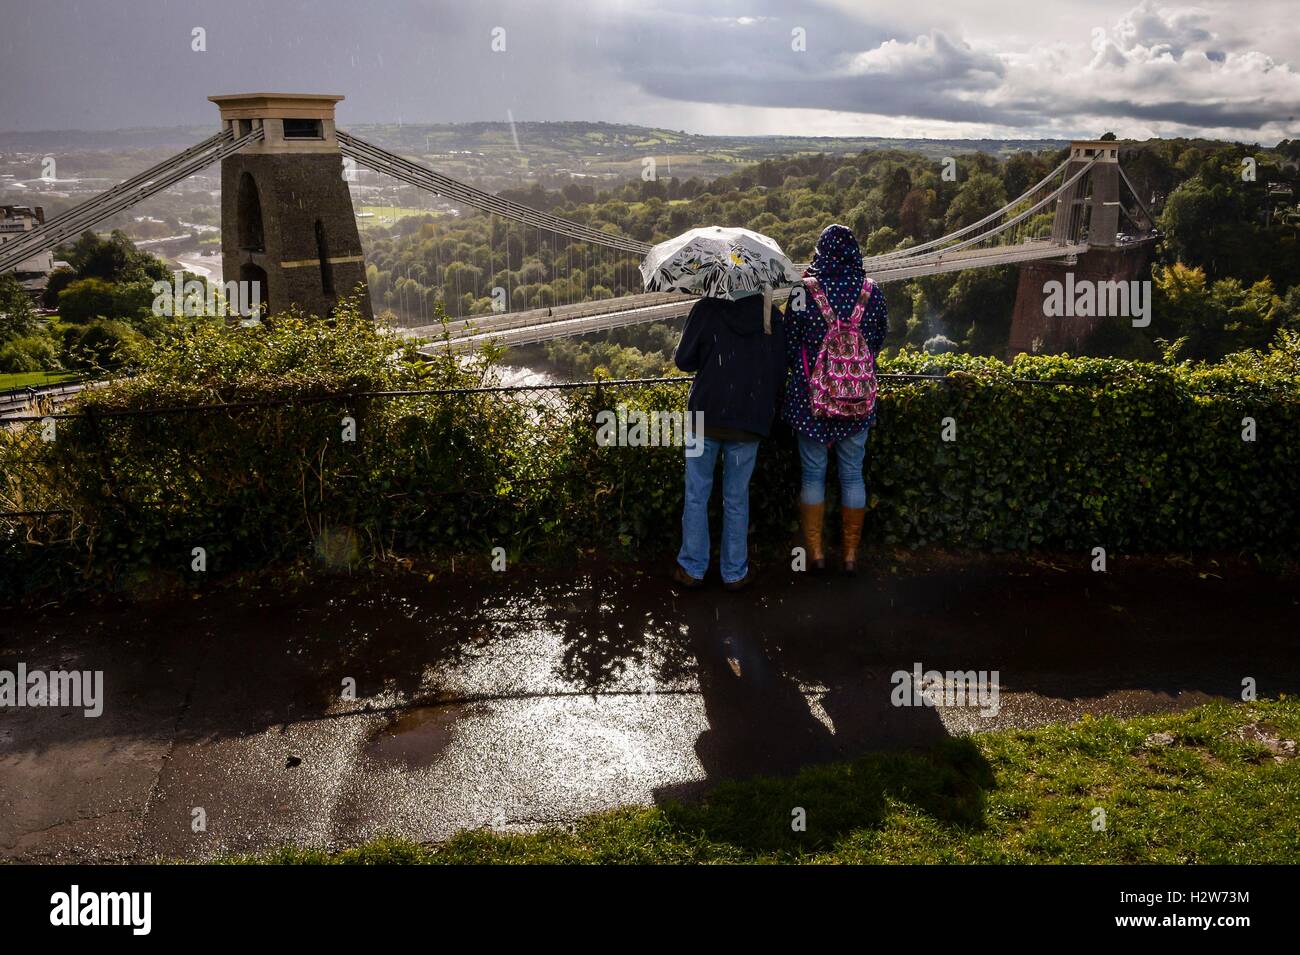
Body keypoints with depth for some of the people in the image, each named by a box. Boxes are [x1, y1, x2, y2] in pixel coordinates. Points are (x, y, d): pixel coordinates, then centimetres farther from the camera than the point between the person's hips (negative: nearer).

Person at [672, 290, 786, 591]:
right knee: (737, 499, 12)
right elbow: (780, 373, 4)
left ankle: (692, 569, 18)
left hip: (705, 416, -1)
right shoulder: (772, 315, 0)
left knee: (696, 495, 11)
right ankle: (735, 573, 19)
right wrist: (769, 410, 19)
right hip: (749, 422, 2)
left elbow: (683, 360, -3)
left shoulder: (706, 309, -6)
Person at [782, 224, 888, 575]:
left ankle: (816, 552, 17)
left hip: (810, 397, -1)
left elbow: (789, 345, -2)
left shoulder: (803, 292, -11)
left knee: (813, 473, 11)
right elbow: (879, 340, 9)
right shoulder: (872, 292, -5)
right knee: (852, 474, 12)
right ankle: (851, 554, 19)